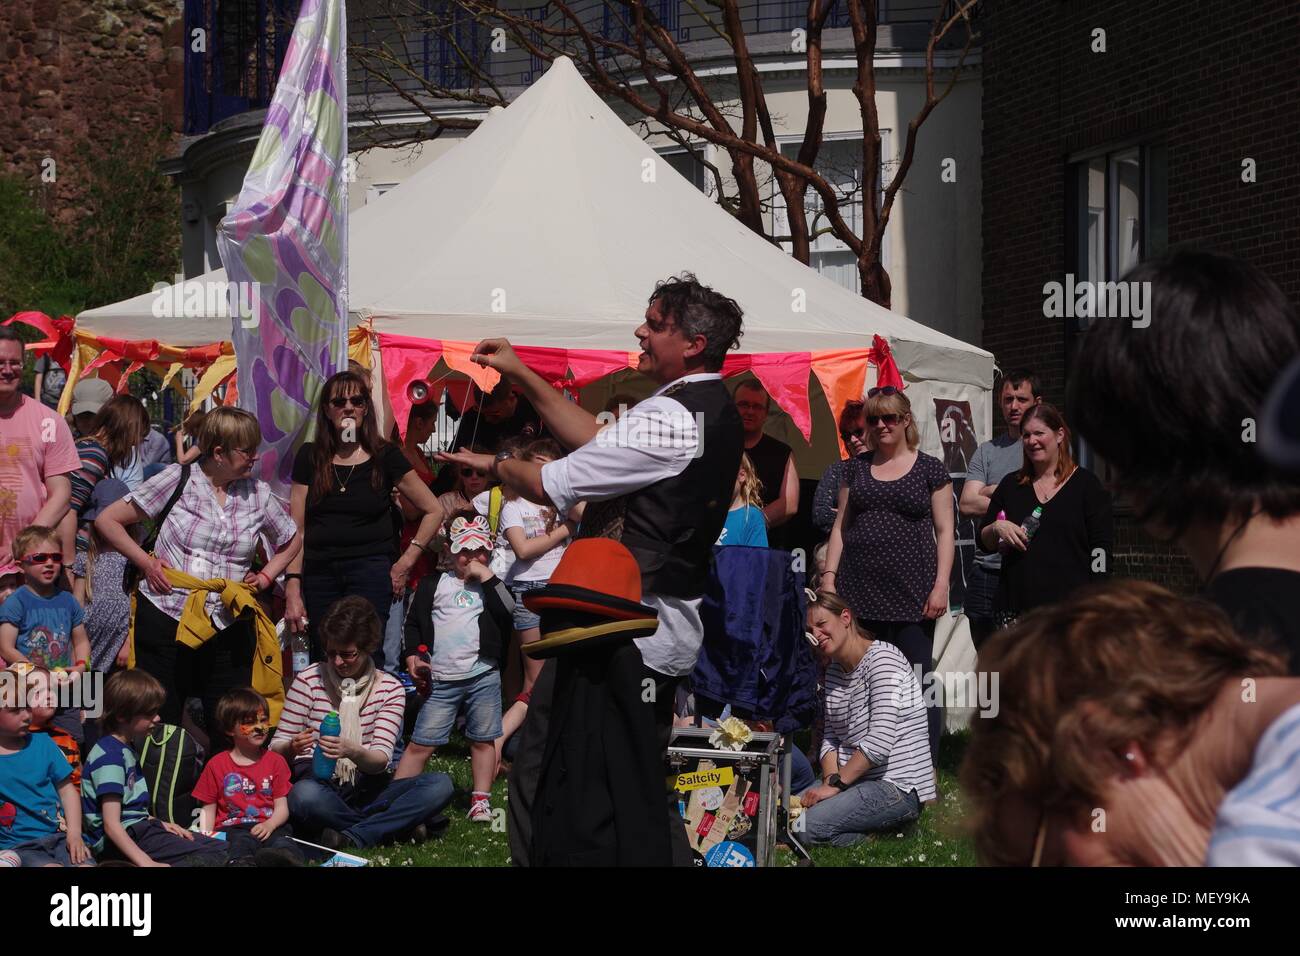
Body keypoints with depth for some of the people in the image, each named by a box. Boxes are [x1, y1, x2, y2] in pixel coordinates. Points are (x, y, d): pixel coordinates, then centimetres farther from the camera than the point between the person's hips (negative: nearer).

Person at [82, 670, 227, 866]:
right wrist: (146, 863, -31)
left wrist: (161, 825, 13)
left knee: (220, 847, 3)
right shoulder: (110, 756, -16)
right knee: (214, 856, -22)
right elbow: (111, 825, -23)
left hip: (138, 829, 10)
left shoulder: (125, 750, 17)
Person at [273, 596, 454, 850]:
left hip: (368, 791, 2)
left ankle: (352, 837, -30)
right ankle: (399, 826, -23)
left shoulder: (390, 688, 6)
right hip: (318, 785, -2)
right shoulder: (309, 680, 3)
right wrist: (291, 748, -22)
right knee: (305, 796, -40)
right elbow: (277, 747, 4)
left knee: (440, 784, -23)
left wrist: (354, 752, -29)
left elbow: (381, 760, -5)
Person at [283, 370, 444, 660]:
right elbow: (296, 527, 5)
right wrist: (293, 589, -3)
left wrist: (406, 561, 0)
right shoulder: (310, 457, 8)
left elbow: (433, 511, 8)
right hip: (319, 574, 2)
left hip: (370, 570, -2)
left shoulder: (384, 457, 3)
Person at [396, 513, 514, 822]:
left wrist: (486, 576, -7)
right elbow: (414, 622, 13)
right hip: (441, 679, 0)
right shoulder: (434, 585, 12)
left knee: (483, 740, 5)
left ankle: (481, 800, 14)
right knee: (421, 742, -1)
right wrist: (413, 656, -1)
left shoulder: (492, 585, 11)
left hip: (483, 676, 0)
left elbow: (508, 612, -7)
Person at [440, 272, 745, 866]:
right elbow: (597, 439, 18)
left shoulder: (667, 417, -20)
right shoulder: (717, 411, 11)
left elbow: (552, 485, -15)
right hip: (670, 632, 10)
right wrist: (522, 376, 15)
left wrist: (492, 463, 5)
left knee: (539, 772, -3)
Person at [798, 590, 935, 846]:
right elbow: (830, 737, 11)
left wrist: (835, 783, -19)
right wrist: (830, 779, -10)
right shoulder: (834, 670, 16)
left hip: (899, 787, -9)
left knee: (801, 826, -25)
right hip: (856, 781, 9)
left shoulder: (882, 658, -13)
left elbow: (879, 742, -21)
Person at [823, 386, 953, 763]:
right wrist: (829, 576, 5)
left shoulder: (929, 469, 6)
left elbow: (944, 531, 4)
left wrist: (941, 584, -6)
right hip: (859, 594, 3)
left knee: (916, 682, -3)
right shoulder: (856, 468, 15)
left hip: (911, 592, -3)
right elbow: (840, 526, 16)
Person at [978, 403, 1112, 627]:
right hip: (1015, 607, 4)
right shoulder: (1010, 486, 17)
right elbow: (984, 541, 20)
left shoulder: (1086, 484, 4)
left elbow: (1100, 550, 0)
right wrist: (997, 529, -3)